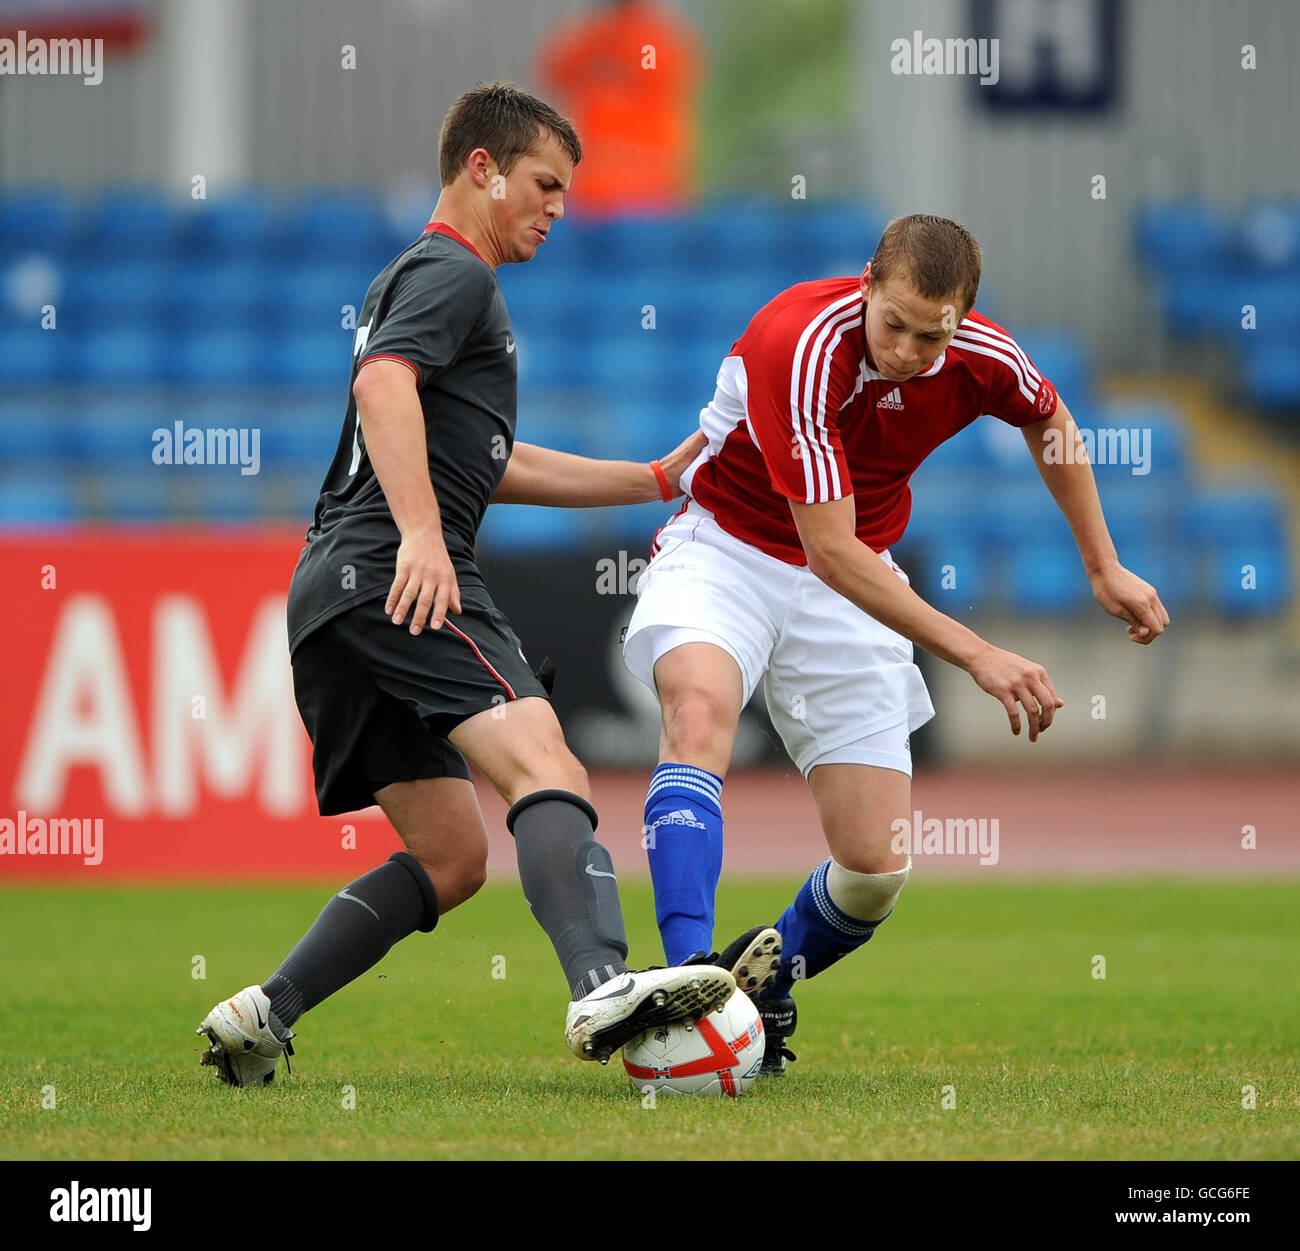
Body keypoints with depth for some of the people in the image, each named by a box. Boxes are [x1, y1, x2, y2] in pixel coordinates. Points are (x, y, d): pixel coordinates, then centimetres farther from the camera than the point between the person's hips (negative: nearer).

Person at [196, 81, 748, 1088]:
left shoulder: (420, 278, 33)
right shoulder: (453, 273, 0)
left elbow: (494, 468, 38)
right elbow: (384, 384, -20)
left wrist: (654, 480, 38)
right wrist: (419, 531, -31)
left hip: (335, 591, 10)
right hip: (393, 577, -10)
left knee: (450, 860, 11)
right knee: (547, 771, -26)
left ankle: (260, 1020, 4)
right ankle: (604, 989, -47)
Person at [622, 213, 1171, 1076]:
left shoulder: (981, 359, -14)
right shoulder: (804, 346, -31)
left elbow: (1050, 421, 13)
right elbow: (830, 550, -32)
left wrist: (1104, 566, 16)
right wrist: (977, 655, -33)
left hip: (853, 587, 4)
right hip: (730, 546, -4)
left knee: (878, 866, -6)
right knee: (699, 707, -38)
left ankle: (764, 995, 23)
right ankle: (688, 976, -47)